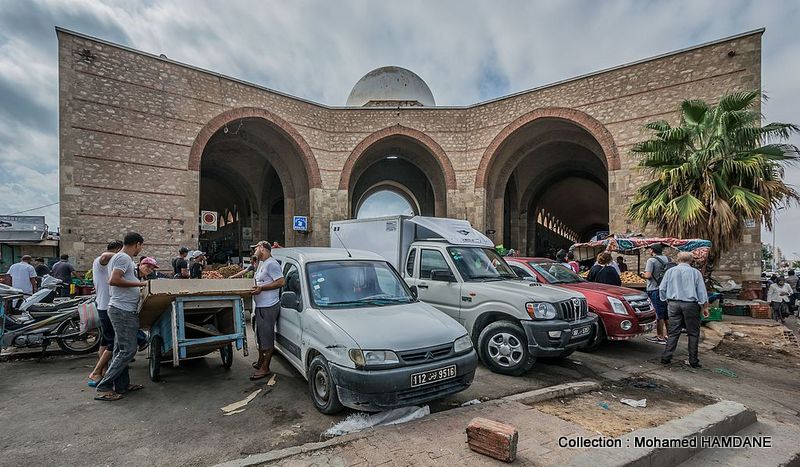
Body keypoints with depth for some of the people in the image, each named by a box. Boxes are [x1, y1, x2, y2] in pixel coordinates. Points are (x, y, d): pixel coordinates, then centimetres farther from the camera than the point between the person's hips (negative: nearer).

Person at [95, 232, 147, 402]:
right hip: (123, 311, -11)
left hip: (123, 310, 11)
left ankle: (122, 385, 23)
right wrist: (139, 284, -18)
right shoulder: (124, 258, -13)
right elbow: (113, 280, -24)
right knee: (128, 350, -7)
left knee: (121, 350, 14)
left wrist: (138, 284, 22)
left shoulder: (121, 257, 17)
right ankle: (103, 388, -1)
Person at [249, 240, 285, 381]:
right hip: (260, 306, 11)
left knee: (267, 337, -4)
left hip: (268, 306, -11)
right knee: (260, 335, 22)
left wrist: (261, 288, -22)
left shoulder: (271, 264, -16)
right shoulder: (261, 263, 18)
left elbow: (281, 282, -23)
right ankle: (260, 361, 37)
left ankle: (265, 369, 4)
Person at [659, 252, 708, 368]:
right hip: (690, 305, -2)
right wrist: (704, 304, 7)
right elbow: (702, 291, 0)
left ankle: (666, 357, 4)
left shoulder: (670, 271, 5)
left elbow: (662, 289, 7)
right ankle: (693, 361, 12)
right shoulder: (695, 272, 0)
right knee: (693, 333, 9)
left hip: (673, 304, 2)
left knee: (673, 332, 7)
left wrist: (666, 300, 17)